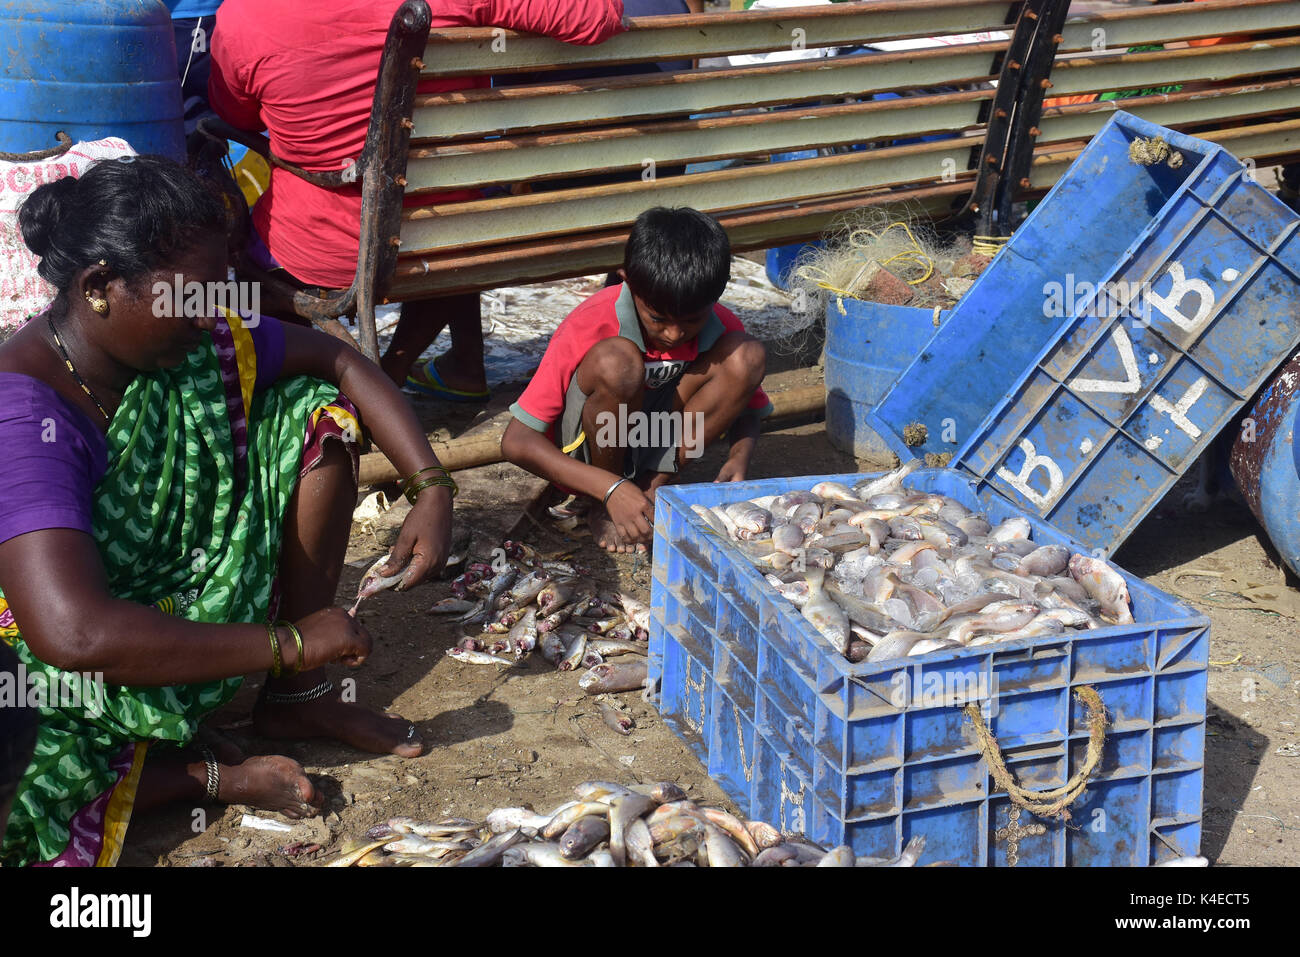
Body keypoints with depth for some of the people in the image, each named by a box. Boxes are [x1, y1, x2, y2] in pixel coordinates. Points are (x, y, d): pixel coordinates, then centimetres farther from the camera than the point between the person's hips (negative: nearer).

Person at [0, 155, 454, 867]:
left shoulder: (197, 341, -11)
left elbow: (343, 364, 4)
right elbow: (73, 632, -43)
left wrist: (432, 488, -12)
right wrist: (289, 642, -34)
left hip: (196, 602, 7)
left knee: (317, 410, -3)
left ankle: (297, 699, 4)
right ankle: (205, 771, -7)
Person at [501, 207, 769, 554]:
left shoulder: (721, 326, -14)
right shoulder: (589, 327, -27)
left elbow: (746, 408, 4)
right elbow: (516, 441, -27)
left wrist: (739, 456, -21)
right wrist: (611, 490, -37)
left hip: (654, 439, 4)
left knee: (747, 354, -17)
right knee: (616, 360, -36)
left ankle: (651, 486, -10)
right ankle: (602, 512, -12)